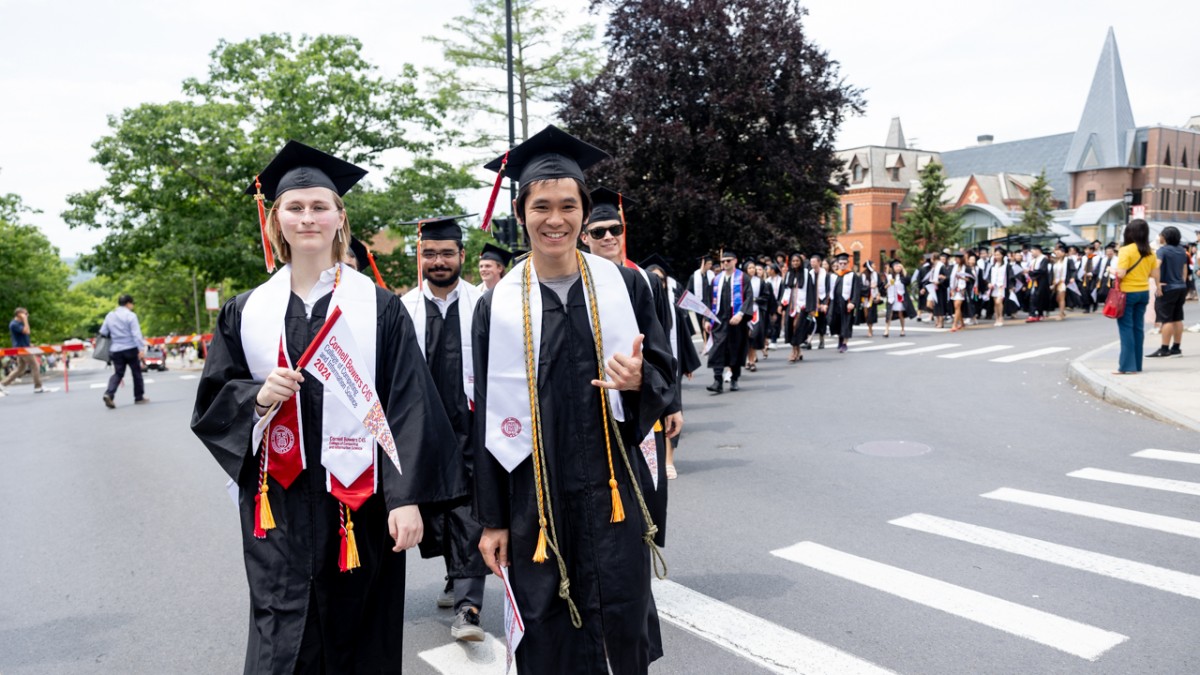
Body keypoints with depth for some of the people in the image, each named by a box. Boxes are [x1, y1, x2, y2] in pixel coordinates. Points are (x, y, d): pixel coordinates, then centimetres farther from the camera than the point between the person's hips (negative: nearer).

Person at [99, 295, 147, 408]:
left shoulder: (110, 316, 9)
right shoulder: (130, 315, -9)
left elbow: (103, 332, 12)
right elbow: (136, 334, -15)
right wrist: (141, 348, -17)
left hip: (116, 350, 5)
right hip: (131, 349, -5)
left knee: (118, 374, 9)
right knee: (137, 372, 9)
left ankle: (109, 394, -12)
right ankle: (139, 397, 15)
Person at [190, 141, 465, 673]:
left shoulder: (379, 308, 0)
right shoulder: (247, 312, 7)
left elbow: (408, 405, -6)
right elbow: (212, 402, 10)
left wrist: (408, 497, -13)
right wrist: (257, 396, -12)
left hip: (358, 500, -1)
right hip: (278, 502, 2)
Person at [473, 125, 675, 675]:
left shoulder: (623, 286, 0)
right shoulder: (497, 306, -1)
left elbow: (664, 376, 6)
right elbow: (488, 418, 2)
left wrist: (639, 380, -18)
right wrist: (492, 518, 2)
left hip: (612, 491, 0)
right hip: (534, 499, 0)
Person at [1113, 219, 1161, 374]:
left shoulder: (1126, 250, -14)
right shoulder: (1150, 252, 4)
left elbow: (1121, 274, -20)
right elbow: (1155, 275, 7)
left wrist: (1114, 271, 1)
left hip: (1127, 293, -6)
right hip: (1143, 293, 6)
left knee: (1126, 328, -2)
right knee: (1138, 328, 11)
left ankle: (1127, 366, -4)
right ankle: (1137, 365, 16)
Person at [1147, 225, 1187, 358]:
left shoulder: (1162, 250, -12)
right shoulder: (1182, 250, 10)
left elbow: (1156, 266, -27)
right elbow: (1185, 270, 17)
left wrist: (1158, 284, -23)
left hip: (1167, 288, -7)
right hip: (1181, 288, 7)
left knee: (1167, 319, -6)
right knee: (1178, 318, 11)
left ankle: (1164, 349, -5)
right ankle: (1176, 348, 16)